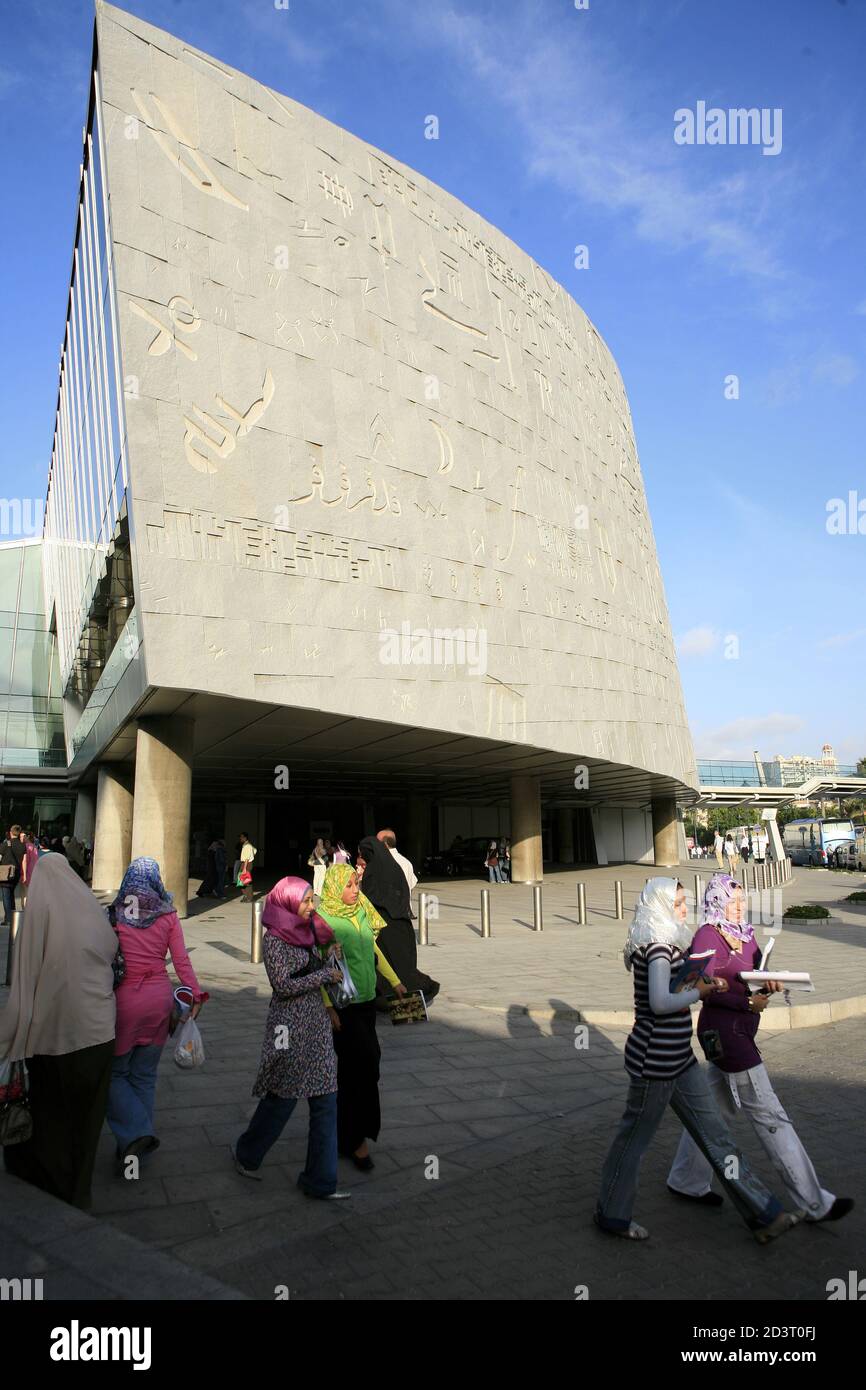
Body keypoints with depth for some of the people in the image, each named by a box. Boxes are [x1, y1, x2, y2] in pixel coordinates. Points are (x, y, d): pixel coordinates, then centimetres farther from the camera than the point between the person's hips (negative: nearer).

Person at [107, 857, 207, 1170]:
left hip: (124, 999, -2)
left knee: (115, 1073, 10)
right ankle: (138, 1140, 19)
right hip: (160, 997, 2)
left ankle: (135, 1134, -7)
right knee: (145, 1075, 14)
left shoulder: (115, 913, -4)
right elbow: (181, 960, -4)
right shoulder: (168, 915, 0)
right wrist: (195, 993, -1)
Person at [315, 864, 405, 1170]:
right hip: (342, 1004, -6)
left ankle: (348, 1137, 29)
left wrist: (394, 981, 22)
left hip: (367, 1000, 6)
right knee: (366, 1061, -9)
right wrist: (328, 1006, -21)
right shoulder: (323, 918, -15)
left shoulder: (362, 912, 5)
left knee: (353, 1067, 14)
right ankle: (356, 1136, 7)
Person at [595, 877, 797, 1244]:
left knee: (715, 1134, 14)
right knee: (635, 1136, 9)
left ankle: (763, 1214, 23)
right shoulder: (657, 946, -22)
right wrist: (700, 992, -21)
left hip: (678, 1059, 9)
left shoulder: (667, 943, 8)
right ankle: (611, 1215, 28)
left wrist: (705, 983, 3)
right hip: (654, 1061, -9)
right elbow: (660, 1002, -34)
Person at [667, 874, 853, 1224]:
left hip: (740, 1030, 8)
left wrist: (770, 984, -10)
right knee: (769, 1115, -1)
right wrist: (748, 1002, -25)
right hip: (724, 1030, -8)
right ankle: (813, 1204, 9)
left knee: (715, 1108, 17)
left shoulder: (745, 933, 9)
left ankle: (687, 1181, 30)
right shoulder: (707, 936, -15)